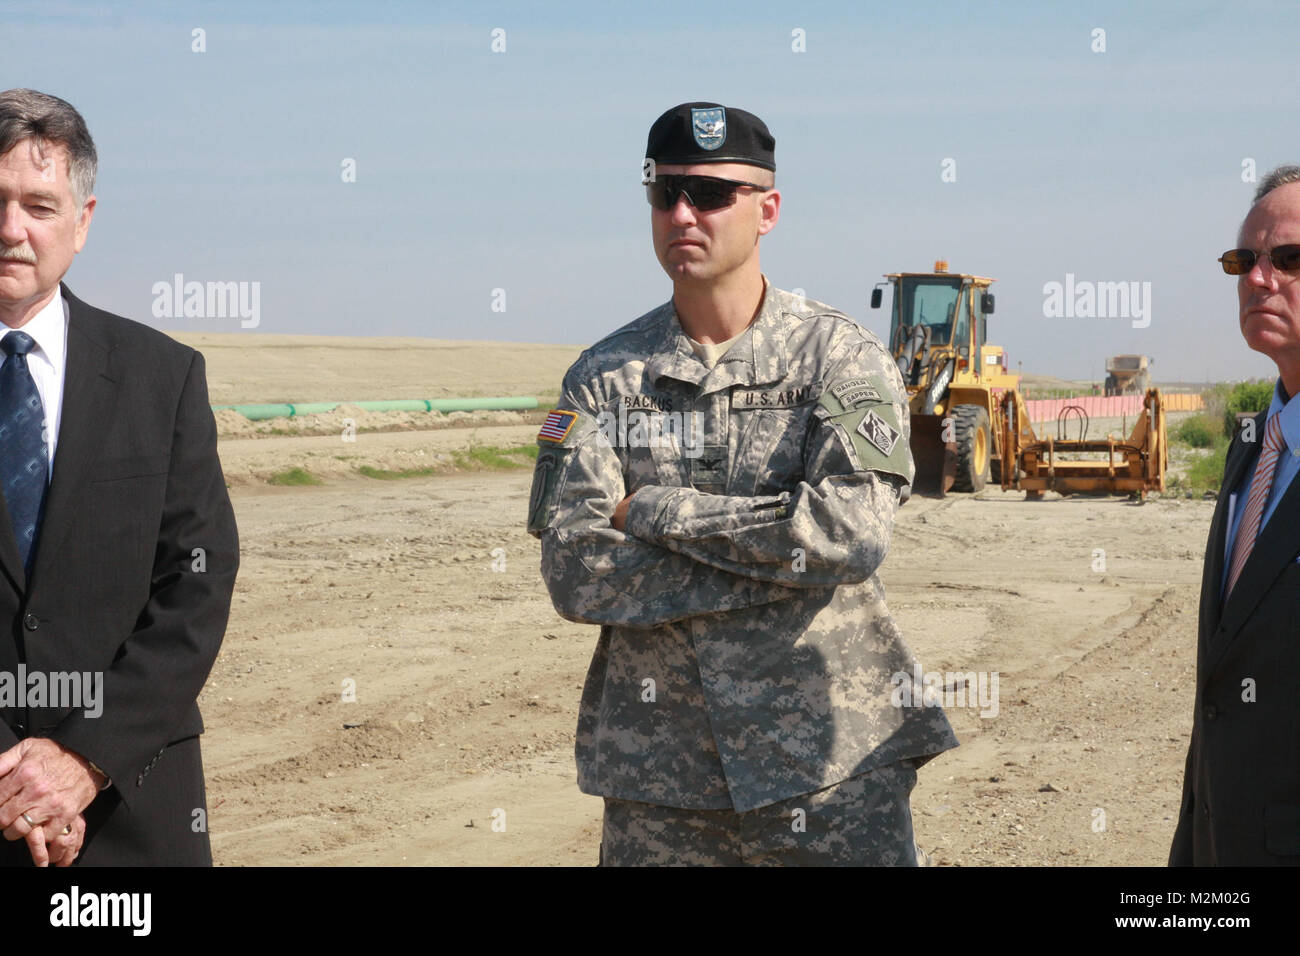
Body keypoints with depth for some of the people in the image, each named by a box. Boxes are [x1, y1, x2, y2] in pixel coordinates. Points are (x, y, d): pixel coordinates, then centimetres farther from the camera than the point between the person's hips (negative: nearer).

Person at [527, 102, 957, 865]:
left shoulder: (840, 355, 0)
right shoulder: (604, 378, 4)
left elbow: (852, 532, -16)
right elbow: (574, 573, -7)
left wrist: (657, 511, -12)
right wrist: (775, 557, -13)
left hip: (832, 759, -1)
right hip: (657, 769, 2)